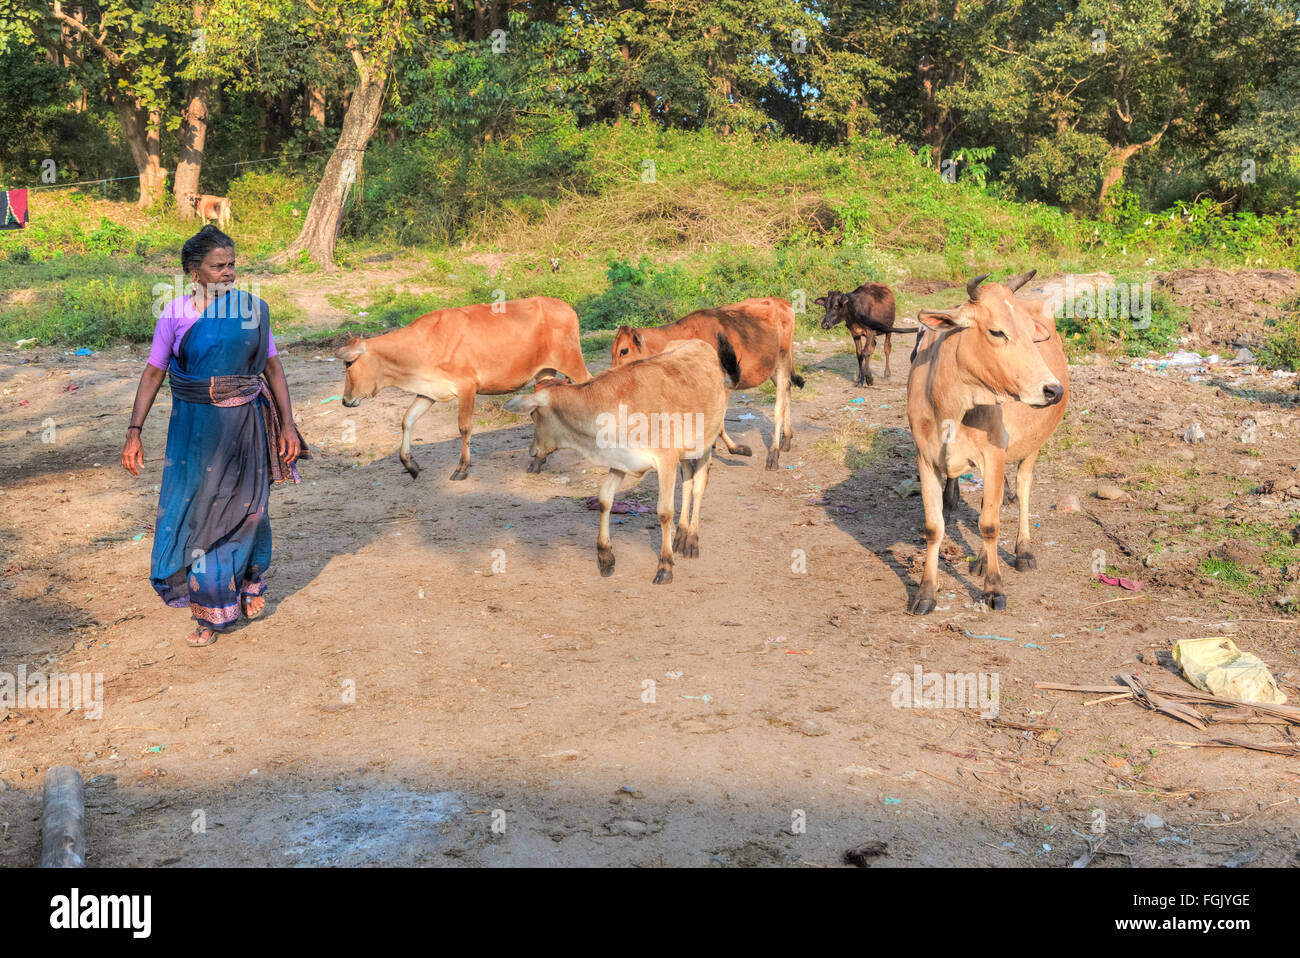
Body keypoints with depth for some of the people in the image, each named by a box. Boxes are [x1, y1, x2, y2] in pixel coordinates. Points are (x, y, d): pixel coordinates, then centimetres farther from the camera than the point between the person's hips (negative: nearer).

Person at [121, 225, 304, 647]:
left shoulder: (253, 309, -2)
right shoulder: (176, 314, -5)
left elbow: (273, 367, 4)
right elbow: (153, 374, -1)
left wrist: (288, 425, 1)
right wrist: (134, 433, -5)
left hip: (245, 424, 1)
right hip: (196, 427, -1)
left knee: (246, 509, 12)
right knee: (197, 513, 4)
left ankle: (246, 587, 37)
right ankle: (209, 610, 19)